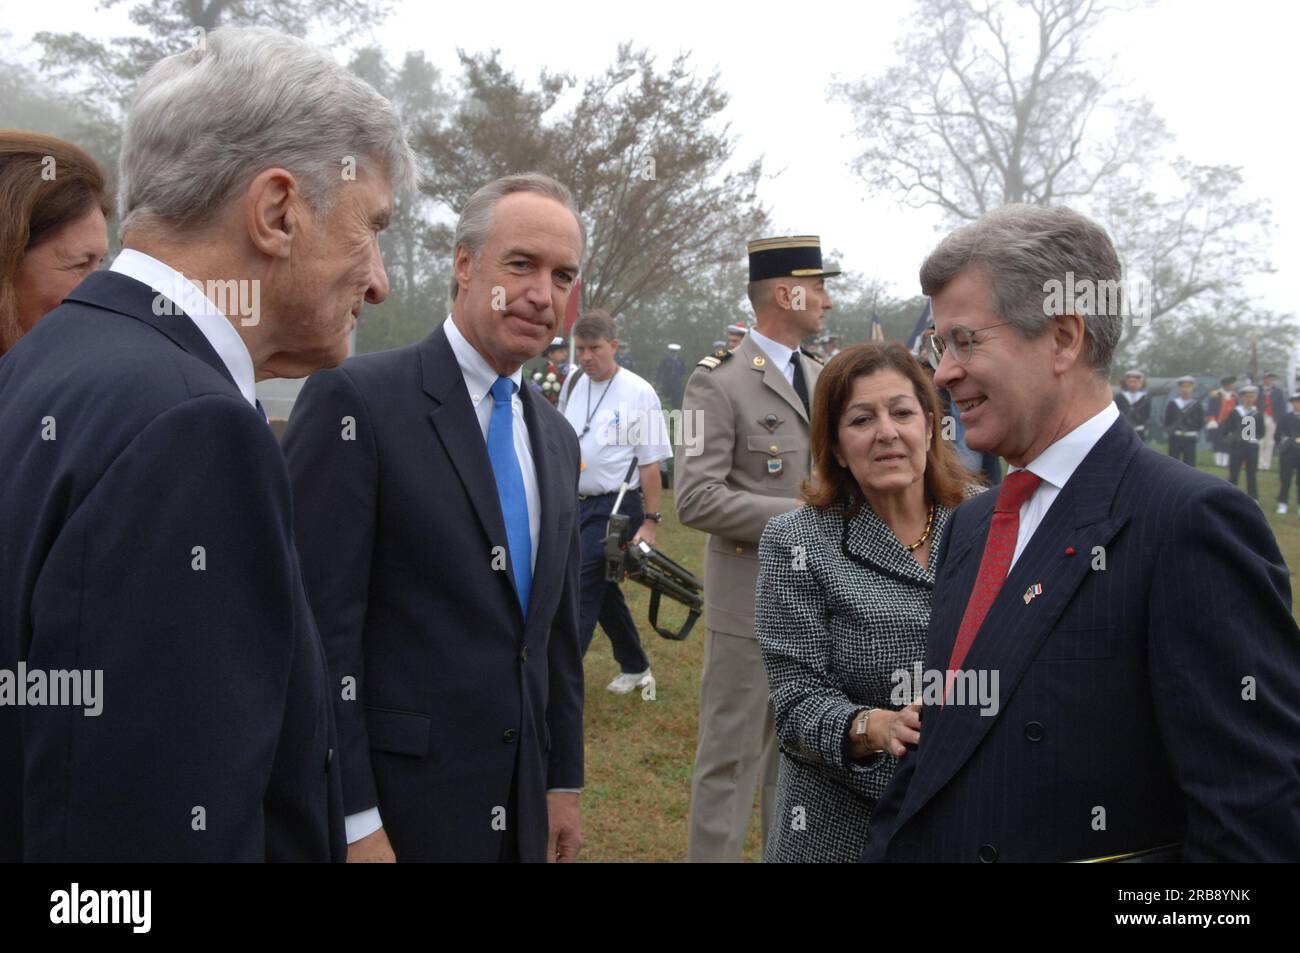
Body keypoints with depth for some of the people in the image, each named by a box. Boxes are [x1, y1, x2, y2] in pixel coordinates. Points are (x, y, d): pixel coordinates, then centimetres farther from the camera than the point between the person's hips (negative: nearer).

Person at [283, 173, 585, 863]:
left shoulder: (555, 439, 10)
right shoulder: (355, 399, -12)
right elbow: (318, 628, -16)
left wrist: (563, 782, 15)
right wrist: (352, 825, -18)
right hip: (386, 812, -6)